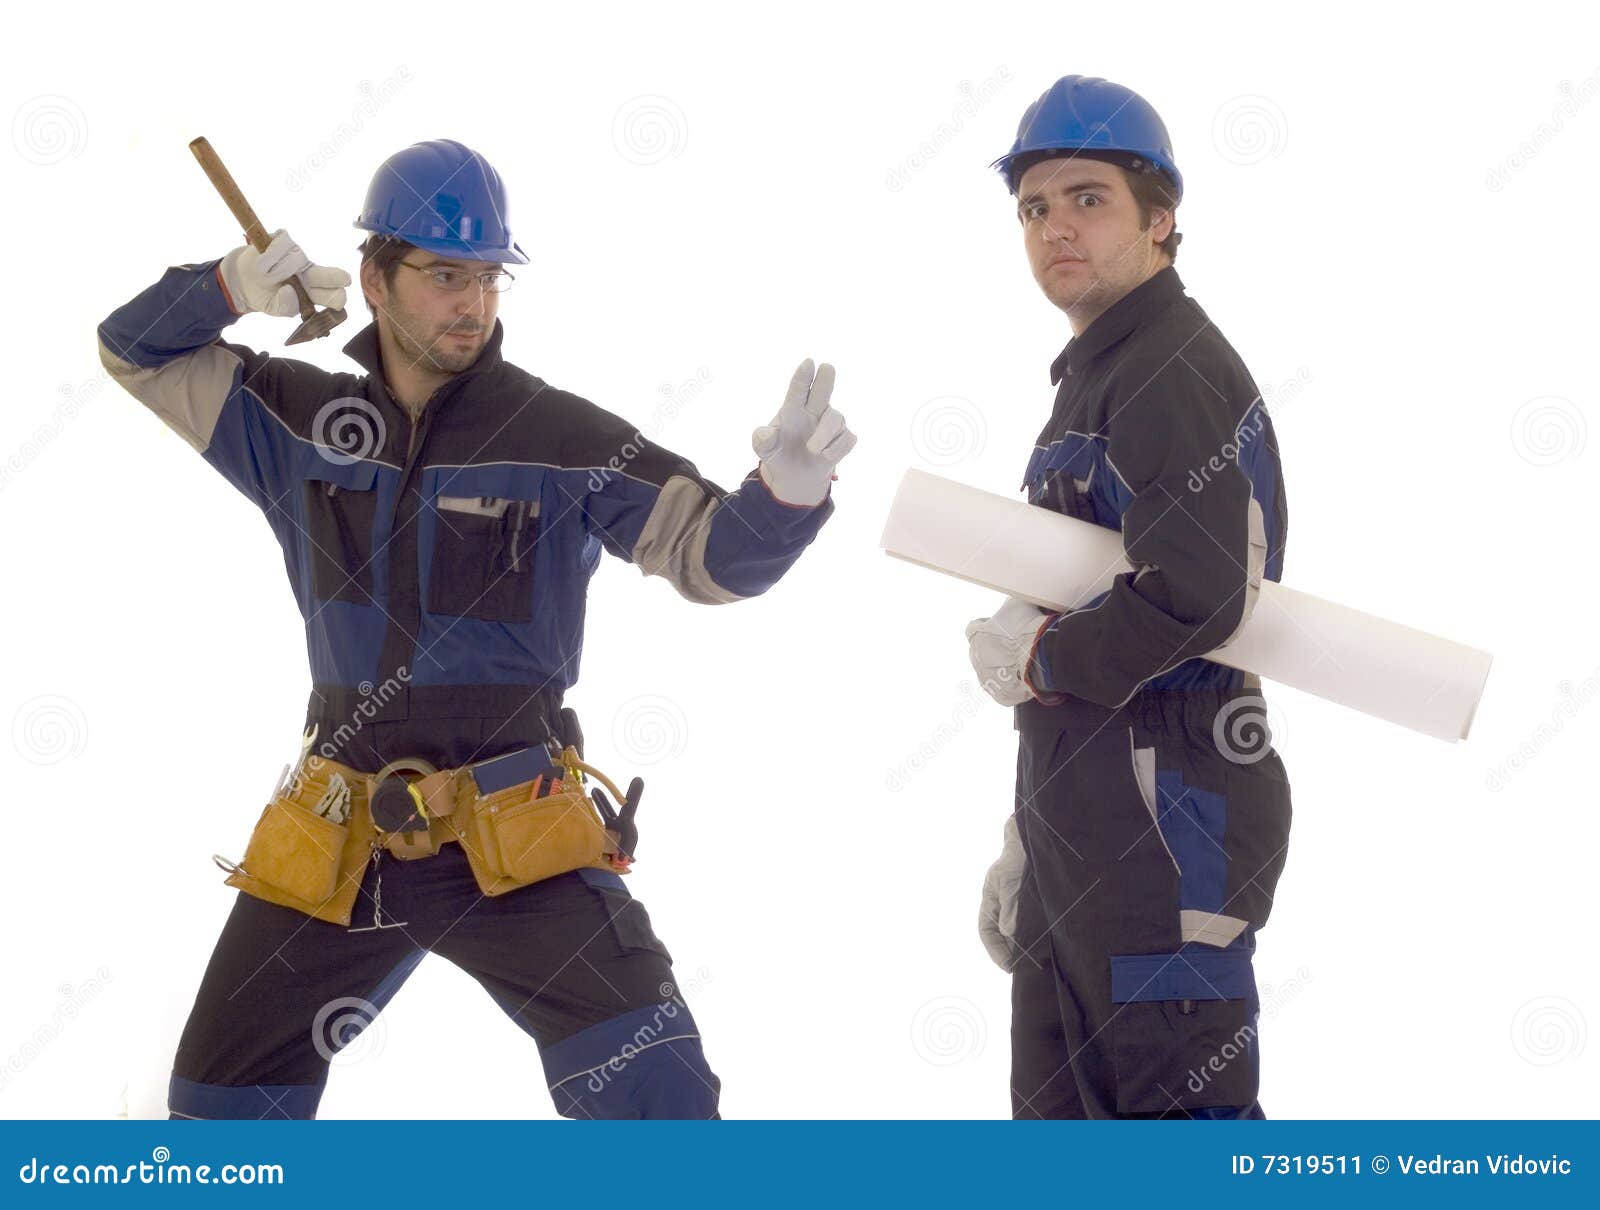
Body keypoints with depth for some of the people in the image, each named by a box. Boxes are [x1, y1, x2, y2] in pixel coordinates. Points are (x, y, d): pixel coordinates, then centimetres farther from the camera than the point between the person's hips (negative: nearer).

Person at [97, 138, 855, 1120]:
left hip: (515, 839, -3)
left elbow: (712, 555, -9)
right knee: (224, 1103, 13)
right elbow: (138, 352, 14)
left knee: (652, 1087, -21)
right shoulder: (298, 419, 4)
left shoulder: (561, 439, -6)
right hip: (334, 842, 4)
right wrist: (232, 287, -6)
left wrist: (787, 491, -30)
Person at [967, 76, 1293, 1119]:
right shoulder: (1095, 376, 19)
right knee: (1060, 1106, 17)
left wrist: (1039, 663, -10)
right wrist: (1027, 853, 23)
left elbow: (1195, 597, -28)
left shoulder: (1174, 369, -13)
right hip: (1081, 813, 11)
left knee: (1181, 1105, -8)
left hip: (1165, 814, -11)